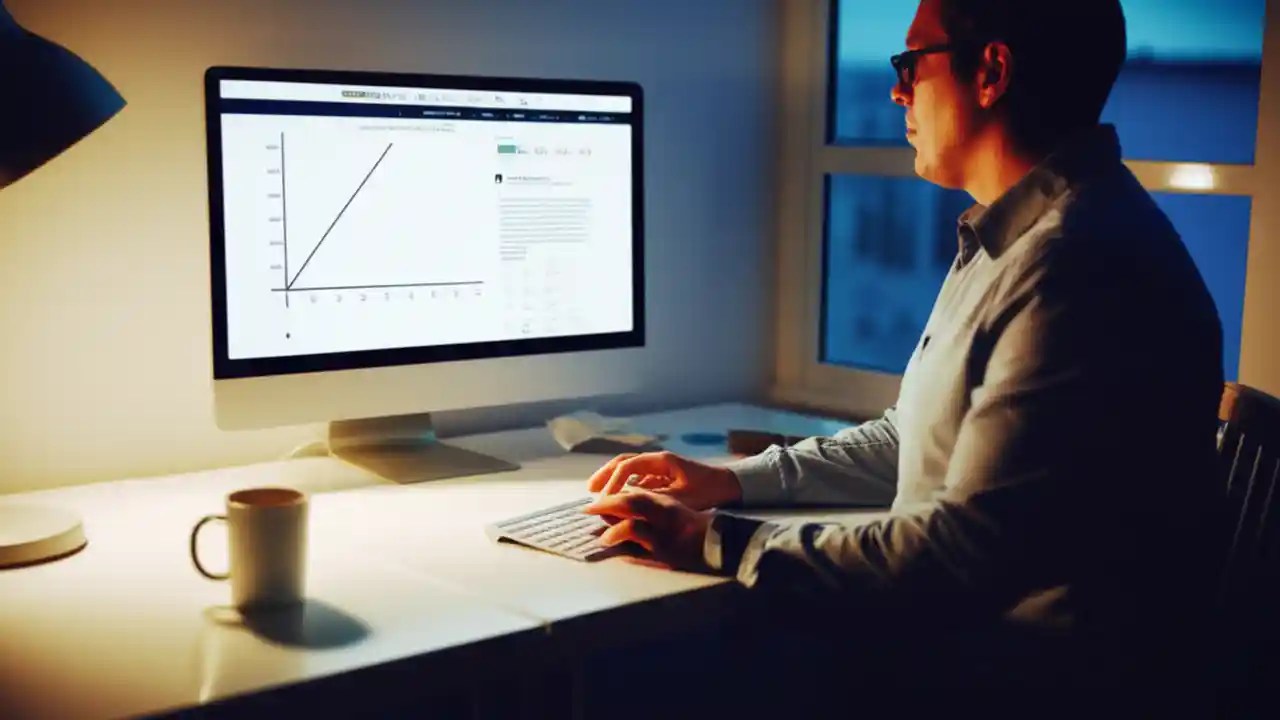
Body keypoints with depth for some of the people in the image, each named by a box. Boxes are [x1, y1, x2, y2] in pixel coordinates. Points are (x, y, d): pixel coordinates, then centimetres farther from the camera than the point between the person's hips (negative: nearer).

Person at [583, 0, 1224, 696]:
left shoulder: (1077, 265, -24)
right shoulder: (1008, 235, 11)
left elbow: (971, 548, -27)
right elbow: (916, 438, 19)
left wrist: (718, 543, -20)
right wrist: (734, 480, 9)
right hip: (954, 626, 9)